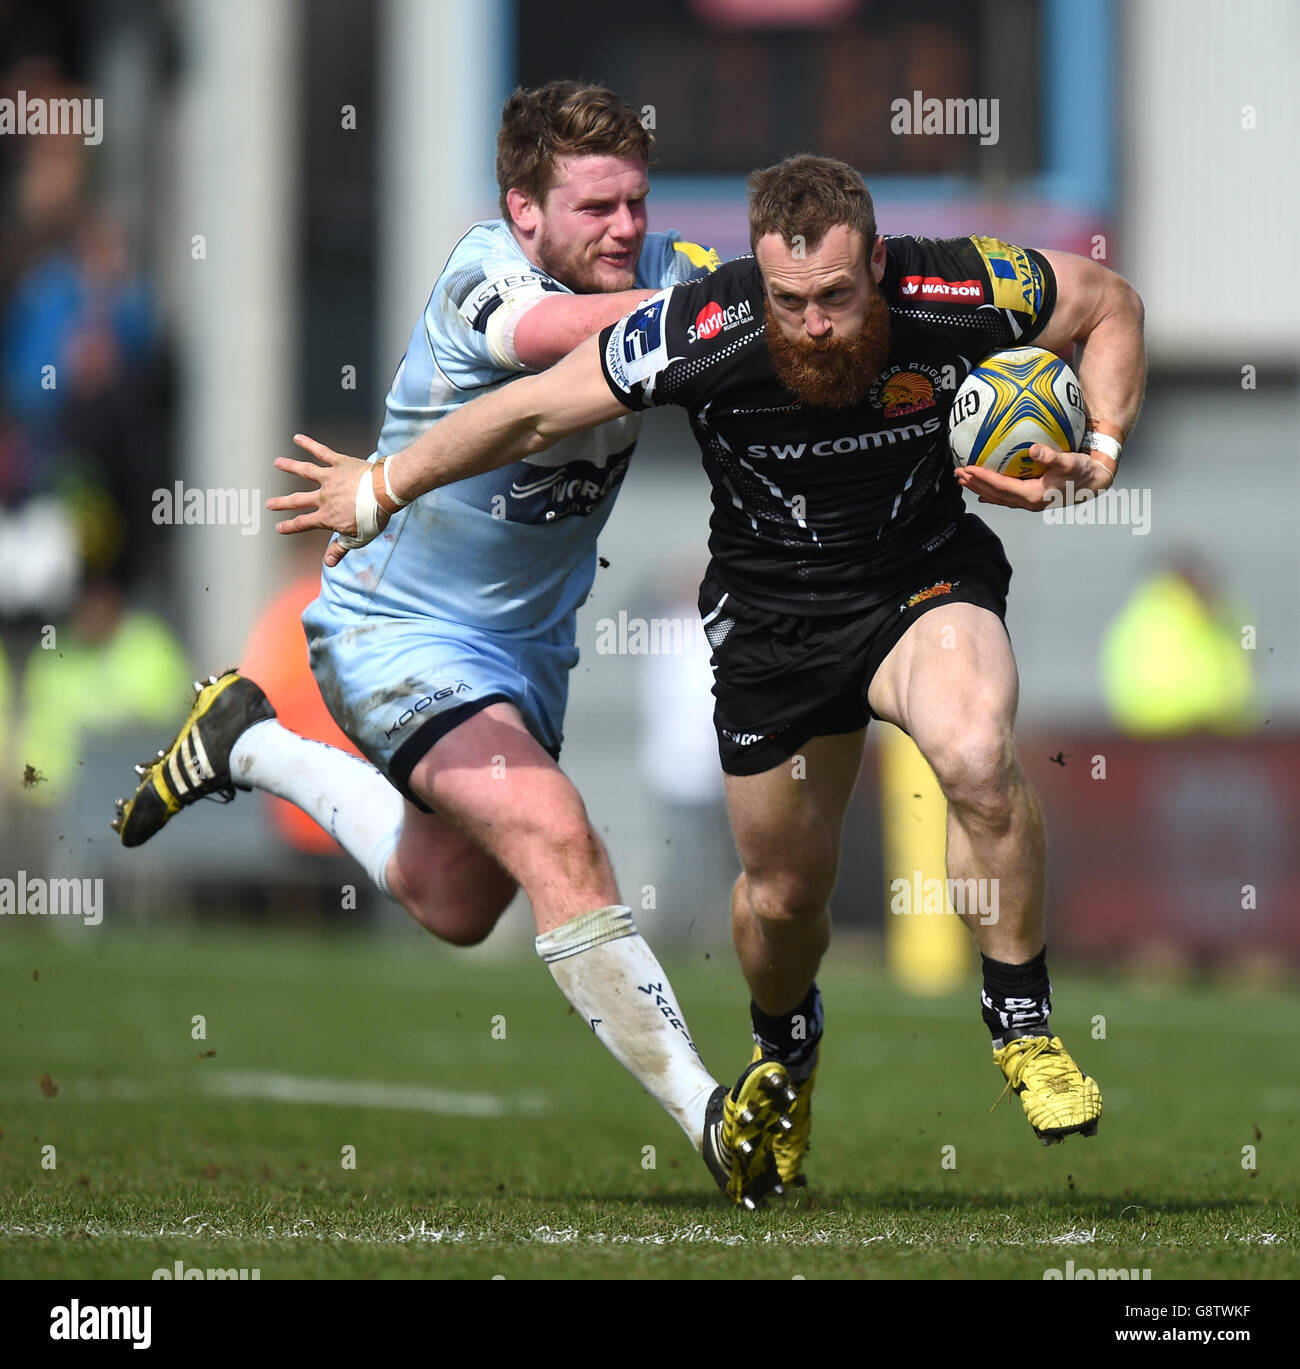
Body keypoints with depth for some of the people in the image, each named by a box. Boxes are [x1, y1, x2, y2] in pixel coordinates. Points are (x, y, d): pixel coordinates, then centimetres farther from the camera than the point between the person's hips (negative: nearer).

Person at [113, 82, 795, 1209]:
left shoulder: (657, 272, -11)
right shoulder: (484, 276, -27)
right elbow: (564, 331, -47)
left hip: (531, 640, 7)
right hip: (397, 631, -7)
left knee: (456, 908, 23)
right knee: (555, 839, -28)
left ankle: (250, 746, 42)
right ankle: (709, 1116, -26)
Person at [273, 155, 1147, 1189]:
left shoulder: (952, 296, -25)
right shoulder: (703, 332, -27)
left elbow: (1108, 303, -5)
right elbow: (534, 412, -12)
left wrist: (1102, 448, -19)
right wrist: (385, 482, -2)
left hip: (925, 575, -1)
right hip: (768, 610, 1)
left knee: (978, 756, -32)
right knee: (784, 891, 12)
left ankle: (1025, 1028, -11)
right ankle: (784, 1059, 48)